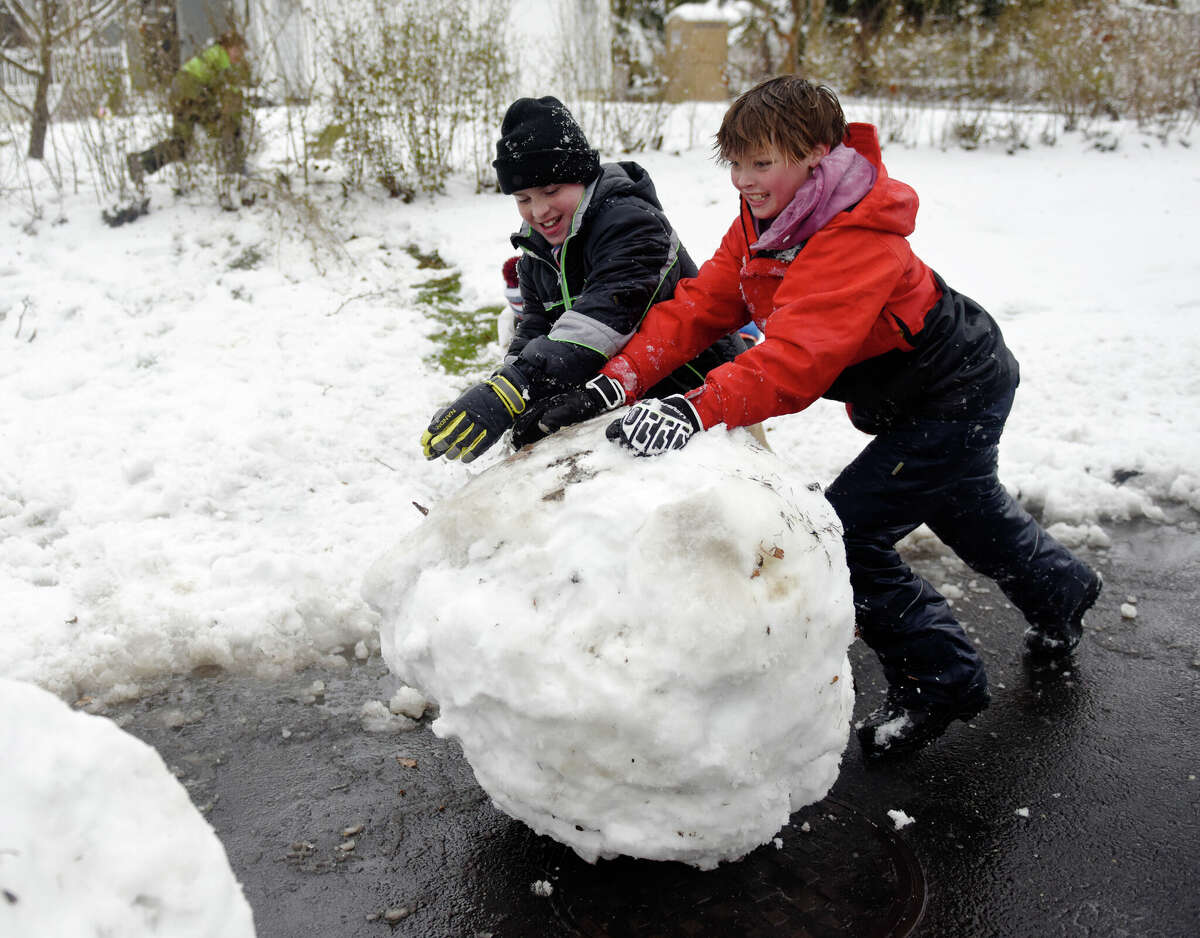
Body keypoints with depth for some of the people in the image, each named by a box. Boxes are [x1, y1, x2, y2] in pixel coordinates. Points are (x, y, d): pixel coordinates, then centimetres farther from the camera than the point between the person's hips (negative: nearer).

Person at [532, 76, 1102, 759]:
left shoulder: (858, 242, -36)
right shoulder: (763, 223, -8)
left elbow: (799, 356, -50)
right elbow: (698, 306, -16)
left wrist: (698, 409, -63)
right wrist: (618, 380, -30)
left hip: (959, 396, -10)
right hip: (914, 394, 10)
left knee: (848, 530, -14)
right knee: (967, 510, 30)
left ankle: (940, 677, 8)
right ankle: (1062, 588, 60)